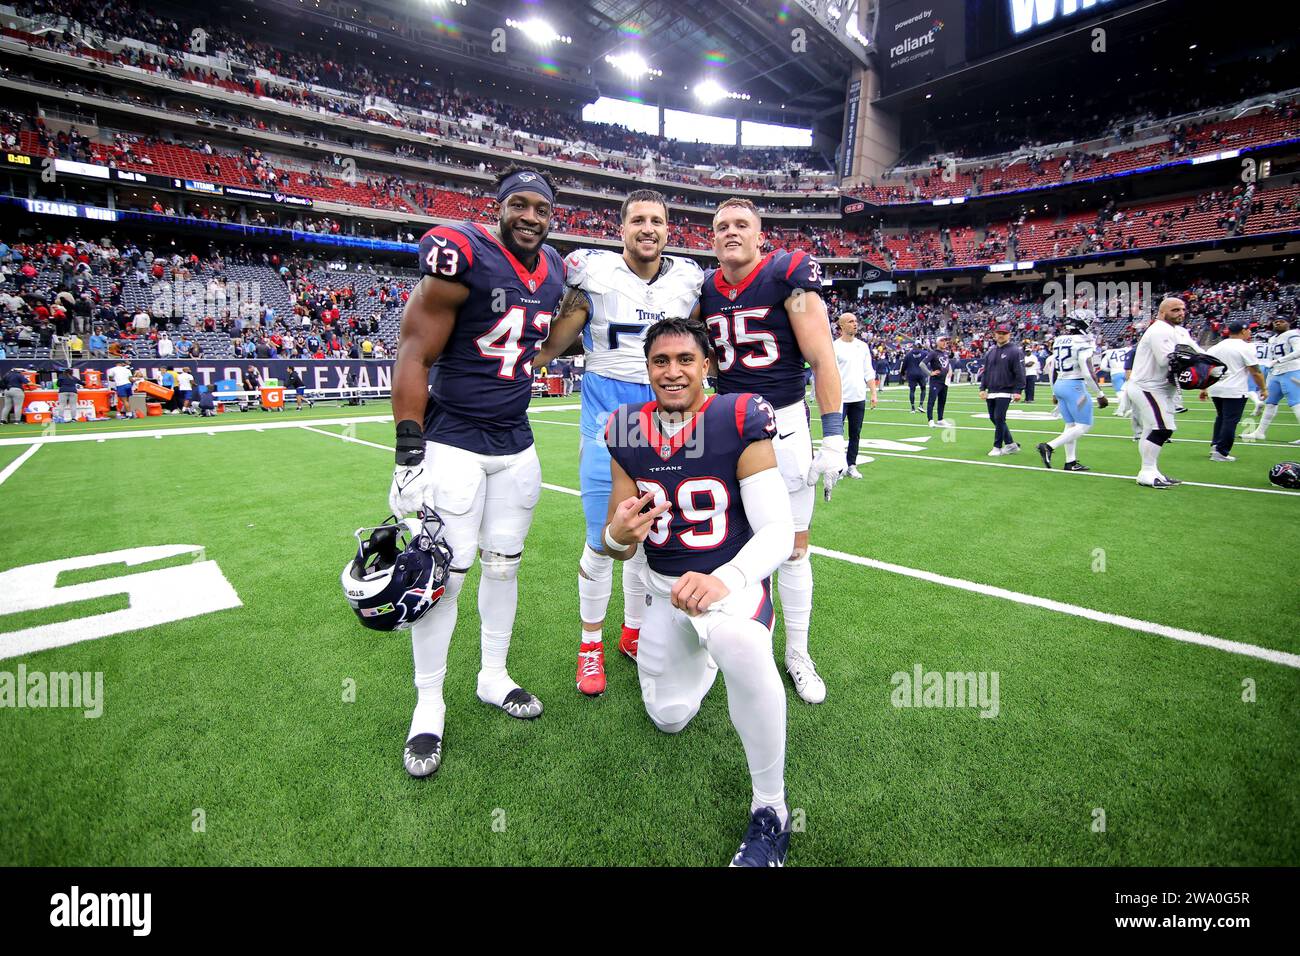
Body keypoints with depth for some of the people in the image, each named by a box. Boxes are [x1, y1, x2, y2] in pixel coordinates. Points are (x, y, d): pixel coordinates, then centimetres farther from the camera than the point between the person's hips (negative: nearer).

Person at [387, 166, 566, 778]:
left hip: (516, 444, 6)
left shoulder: (554, 272, 7)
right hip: (453, 442, -6)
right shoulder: (464, 256, -14)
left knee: (504, 563, 13)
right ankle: (428, 705, 17)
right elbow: (413, 358, -16)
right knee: (447, 572, -2)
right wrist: (409, 456, -18)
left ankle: (494, 678, 31)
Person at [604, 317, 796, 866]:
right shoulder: (628, 434, -6)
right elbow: (618, 547, -2)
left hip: (733, 580, -4)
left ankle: (770, 808, -16)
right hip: (665, 588, 5)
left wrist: (723, 580, -38)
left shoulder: (738, 422, -18)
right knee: (669, 719, 14)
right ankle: (705, 653, 47)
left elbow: (777, 530, -20)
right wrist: (617, 535, -27)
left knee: (740, 642, -40)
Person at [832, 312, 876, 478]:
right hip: (840, 399, -5)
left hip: (859, 398, 5)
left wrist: (873, 393, 6)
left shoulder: (863, 346, 11)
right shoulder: (834, 347, -5)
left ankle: (852, 465, 19)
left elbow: (869, 372, 14)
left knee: (855, 434, 10)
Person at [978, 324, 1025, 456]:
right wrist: (982, 388, 9)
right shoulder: (990, 351, 13)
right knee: (993, 418, 9)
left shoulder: (1015, 351, -6)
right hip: (991, 392, 7)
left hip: (1005, 392, -7)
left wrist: (1018, 391, -16)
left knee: (999, 419, -8)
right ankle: (1011, 444, 21)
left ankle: (997, 447, 4)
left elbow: (1020, 373, -11)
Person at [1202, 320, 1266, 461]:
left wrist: (1203, 389, 18)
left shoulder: (1215, 347, 10)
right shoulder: (1246, 347, -7)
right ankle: (1221, 452, -1)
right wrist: (1263, 388, 4)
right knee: (1230, 421, -1)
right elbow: (1255, 372, -7)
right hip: (1234, 391, -6)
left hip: (1214, 390, 6)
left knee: (1221, 417, 20)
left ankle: (1215, 445, 18)